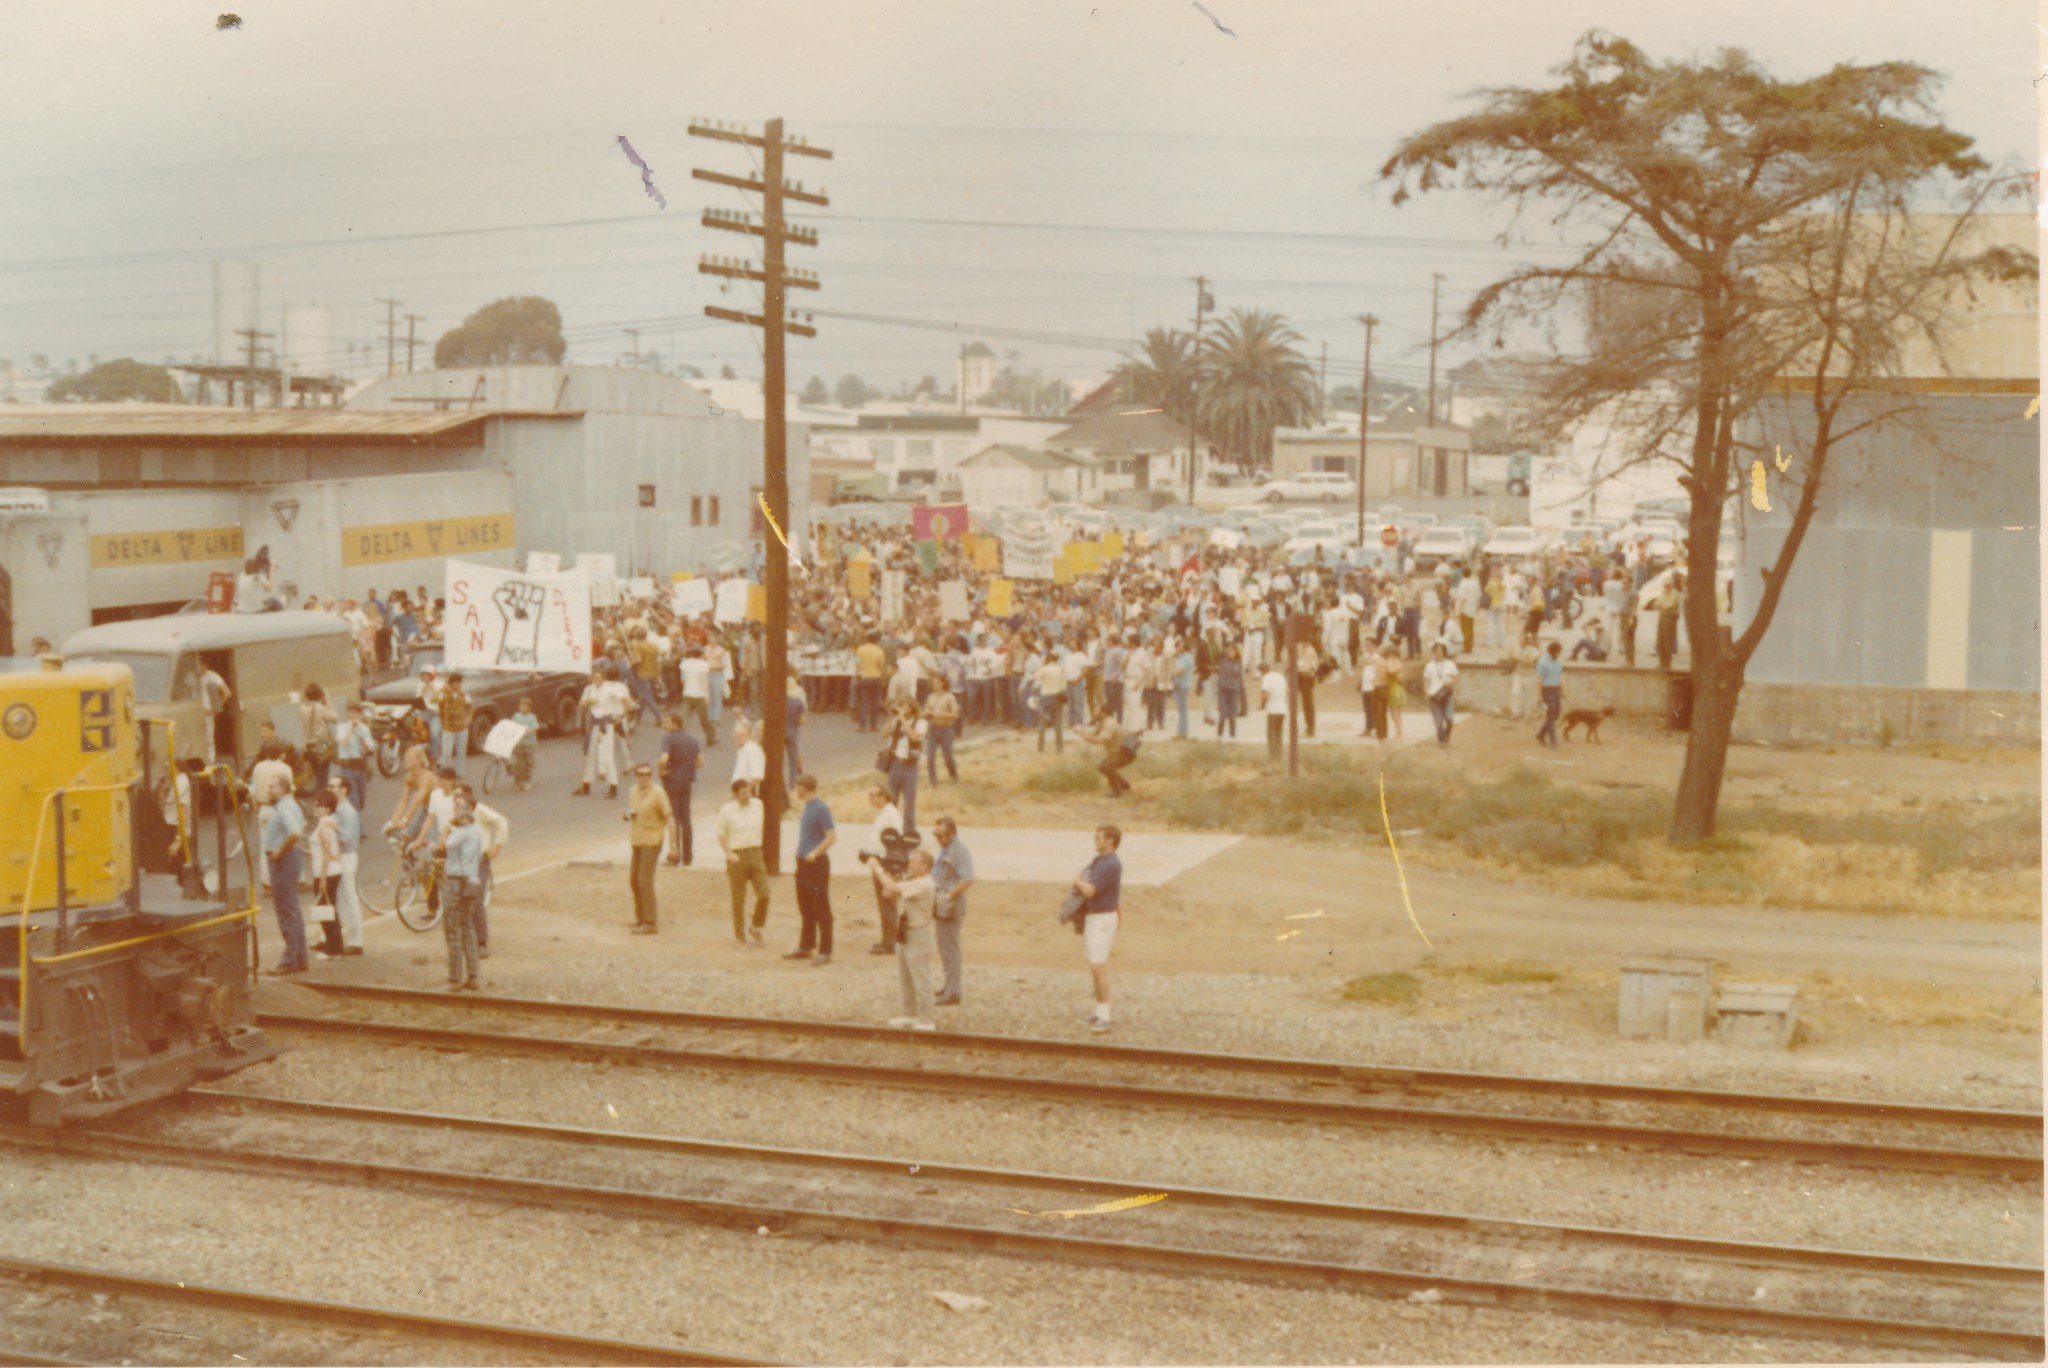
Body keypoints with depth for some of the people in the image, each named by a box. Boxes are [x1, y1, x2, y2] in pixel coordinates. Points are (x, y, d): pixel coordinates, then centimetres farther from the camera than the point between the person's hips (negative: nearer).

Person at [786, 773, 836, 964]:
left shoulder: (821, 808, -15)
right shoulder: (807, 807, 12)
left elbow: (832, 836, -20)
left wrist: (815, 853, -22)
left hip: (817, 864, -9)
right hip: (803, 863, 9)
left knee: (821, 910, -3)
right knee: (805, 910, 16)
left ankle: (825, 952, 0)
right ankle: (805, 947, 25)